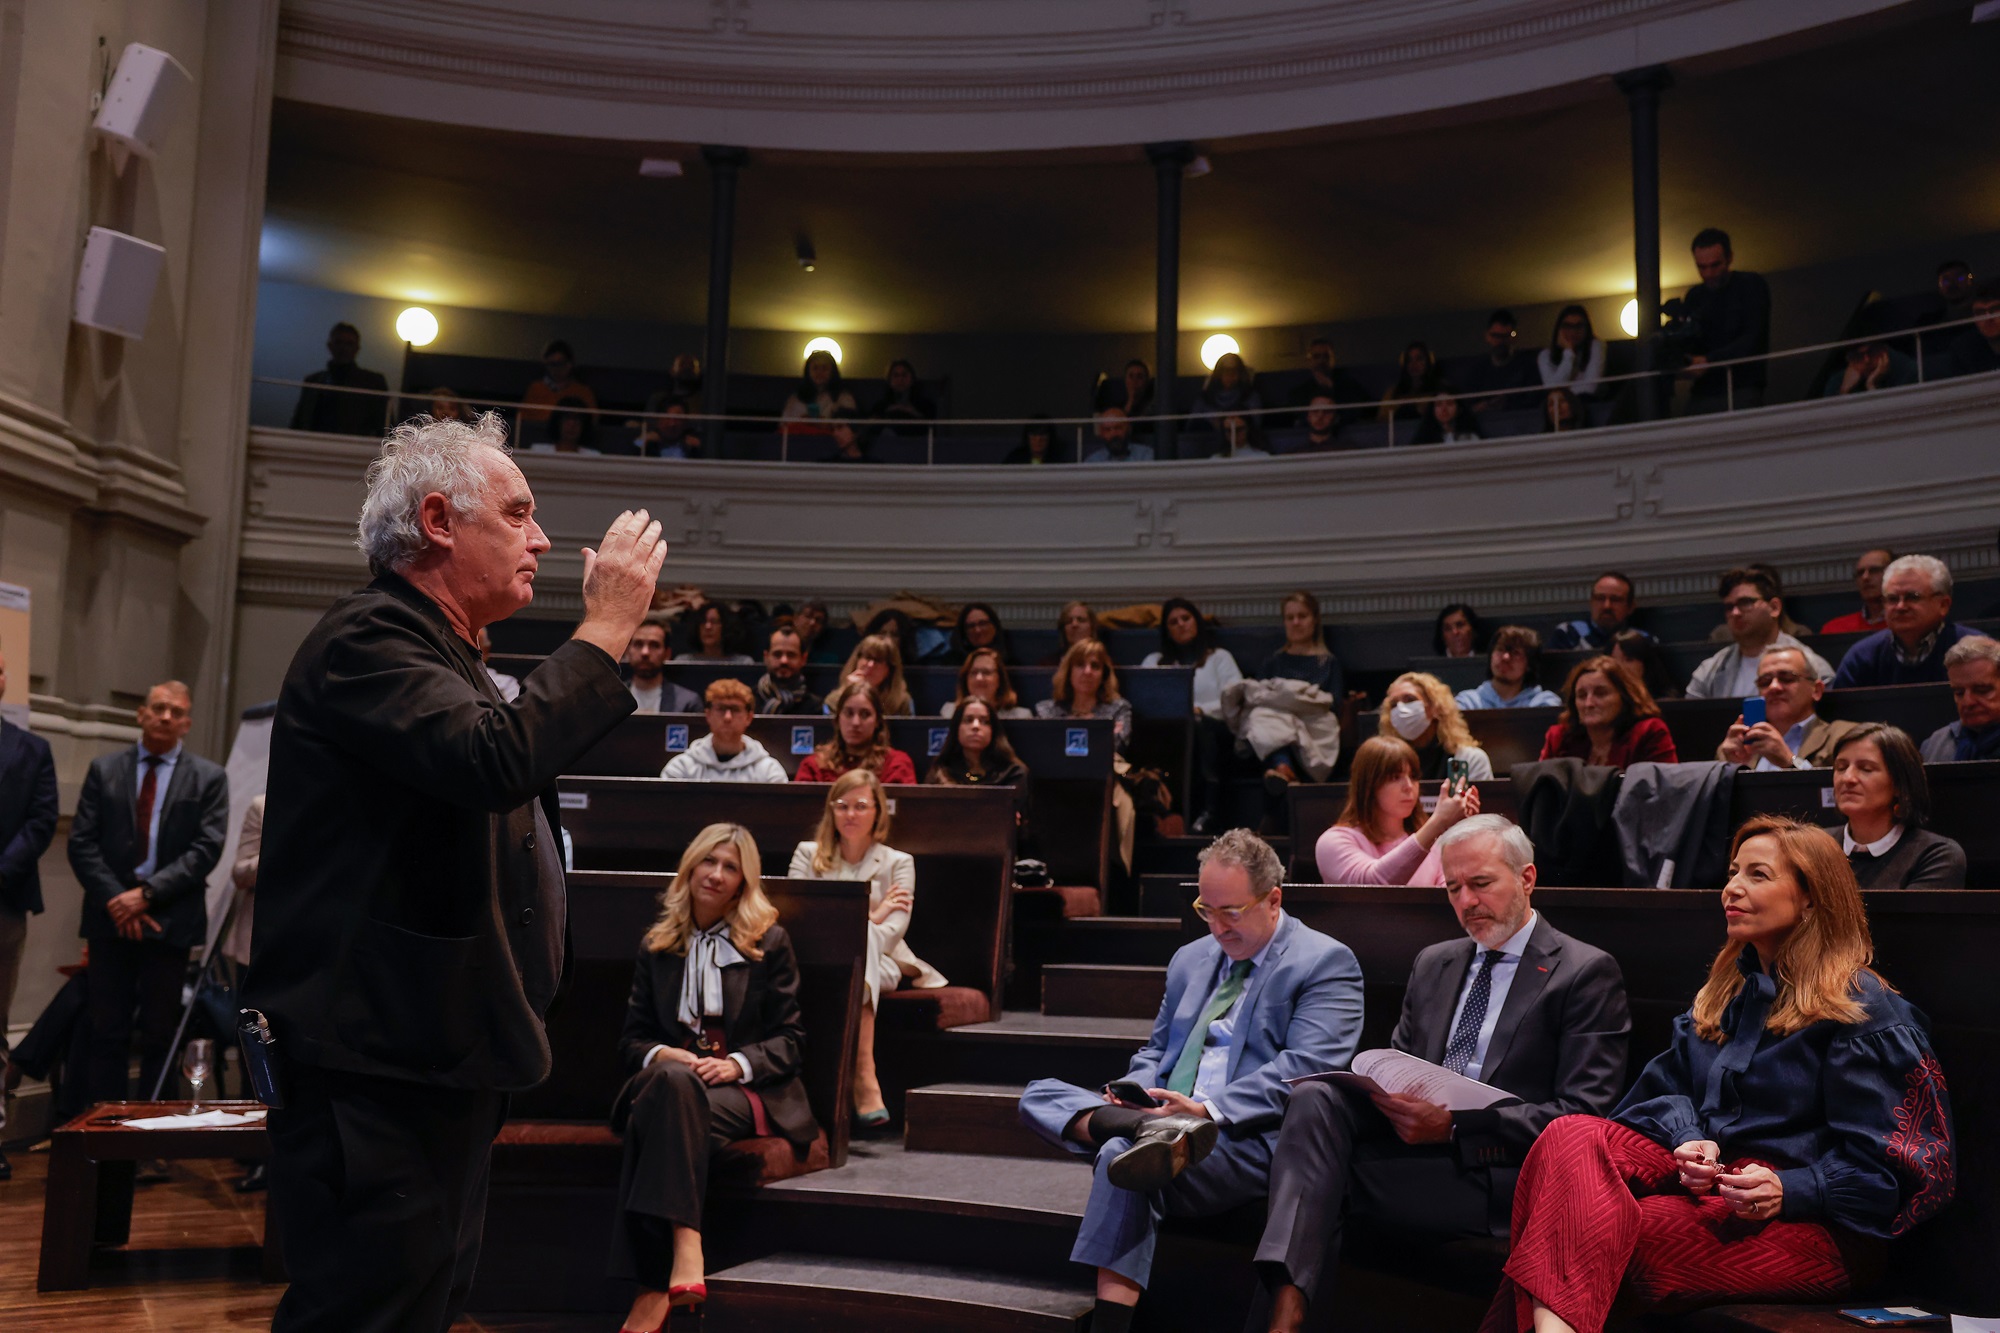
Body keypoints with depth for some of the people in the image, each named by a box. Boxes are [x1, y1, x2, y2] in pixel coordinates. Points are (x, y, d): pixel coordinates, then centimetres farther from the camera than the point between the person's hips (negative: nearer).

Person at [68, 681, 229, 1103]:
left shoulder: (208, 778, 3)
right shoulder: (103, 769, 9)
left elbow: (206, 849, -5)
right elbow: (81, 843, 3)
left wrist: (148, 894, -14)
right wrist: (115, 898, -10)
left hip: (170, 921, -1)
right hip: (111, 916, 2)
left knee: (159, 1036, 4)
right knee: (107, 1033, 4)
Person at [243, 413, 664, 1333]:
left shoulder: (444, 651, 18)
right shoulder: (367, 637, -15)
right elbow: (497, 759, -32)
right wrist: (606, 627, -21)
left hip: (449, 1057, 11)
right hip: (381, 1064, -11)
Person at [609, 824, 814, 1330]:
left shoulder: (770, 942, 8)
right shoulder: (657, 946, 16)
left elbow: (789, 1041, 5)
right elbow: (632, 1038, 15)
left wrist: (737, 1064, -15)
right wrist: (663, 1055, -9)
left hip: (746, 1089, -2)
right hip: (669, 1085, 2)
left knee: (657, 1117, -36)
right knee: (670, 1079, -38)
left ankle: (656, 1287, -43)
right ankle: (684, 1257, -49)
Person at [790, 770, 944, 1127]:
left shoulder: (898, 862, 13)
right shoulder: (808, 854, 17)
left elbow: (895, 928, -4)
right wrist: (871, 915, -6)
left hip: (880, 963, 0)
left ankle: (861, 1077, -46)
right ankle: (865, 1077, -48)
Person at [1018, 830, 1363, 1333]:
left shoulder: (1326, 963, -1)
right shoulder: (1190, 958, 22)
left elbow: (1304, 1070, -13)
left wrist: (1208, 1110, -23)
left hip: (1254, 1141, -8)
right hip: (1170, 1115, 8)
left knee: (1123, 1156, -34)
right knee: (1039, 1095, -10)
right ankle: (1152, 1128, -34)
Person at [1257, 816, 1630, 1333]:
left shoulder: (1587, 972, 2)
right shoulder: (1433, 964, 23)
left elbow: (1584, 1114, -8)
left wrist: (1455, 1124, -19)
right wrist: (1386, 1090, -6)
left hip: (1496, 1178, -6)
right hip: (1415, 1135, 6)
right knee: (1315, 1099, -26)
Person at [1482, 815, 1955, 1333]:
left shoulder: (1865, 1012, -1)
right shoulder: (1726, 989, 21)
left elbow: (1873, 1166, -6)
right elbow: (1667, 1086, 16)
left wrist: (1787, 1190, -22)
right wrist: (1687, 1142, -6)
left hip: (1805, 1221, -6)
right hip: (1701, 1172, 6)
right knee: (1571, 1135, -27)